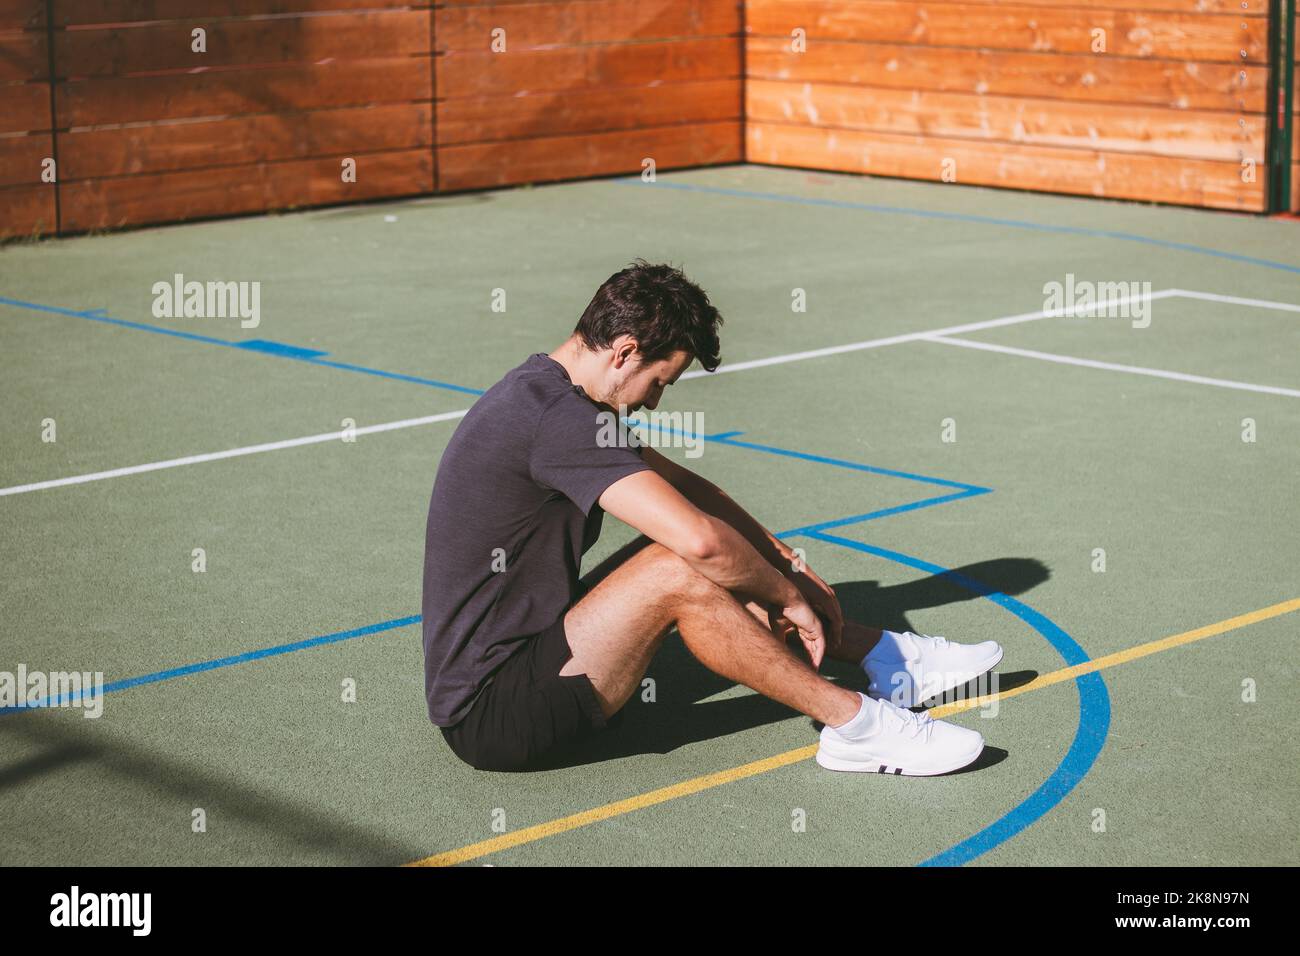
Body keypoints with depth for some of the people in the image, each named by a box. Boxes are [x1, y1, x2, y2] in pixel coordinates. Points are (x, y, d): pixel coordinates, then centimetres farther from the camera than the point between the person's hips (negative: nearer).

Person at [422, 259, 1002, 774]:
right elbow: (699, 538, -30)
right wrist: (787, 596, -12)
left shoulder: (542, 388, 11)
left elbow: (683, 487, 18)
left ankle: (883, 655, 16)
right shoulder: (560, 419, -23)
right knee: (679, 573, -23)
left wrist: (788, 567, 10)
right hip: (491, 717, -10)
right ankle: (856, 724, -14)